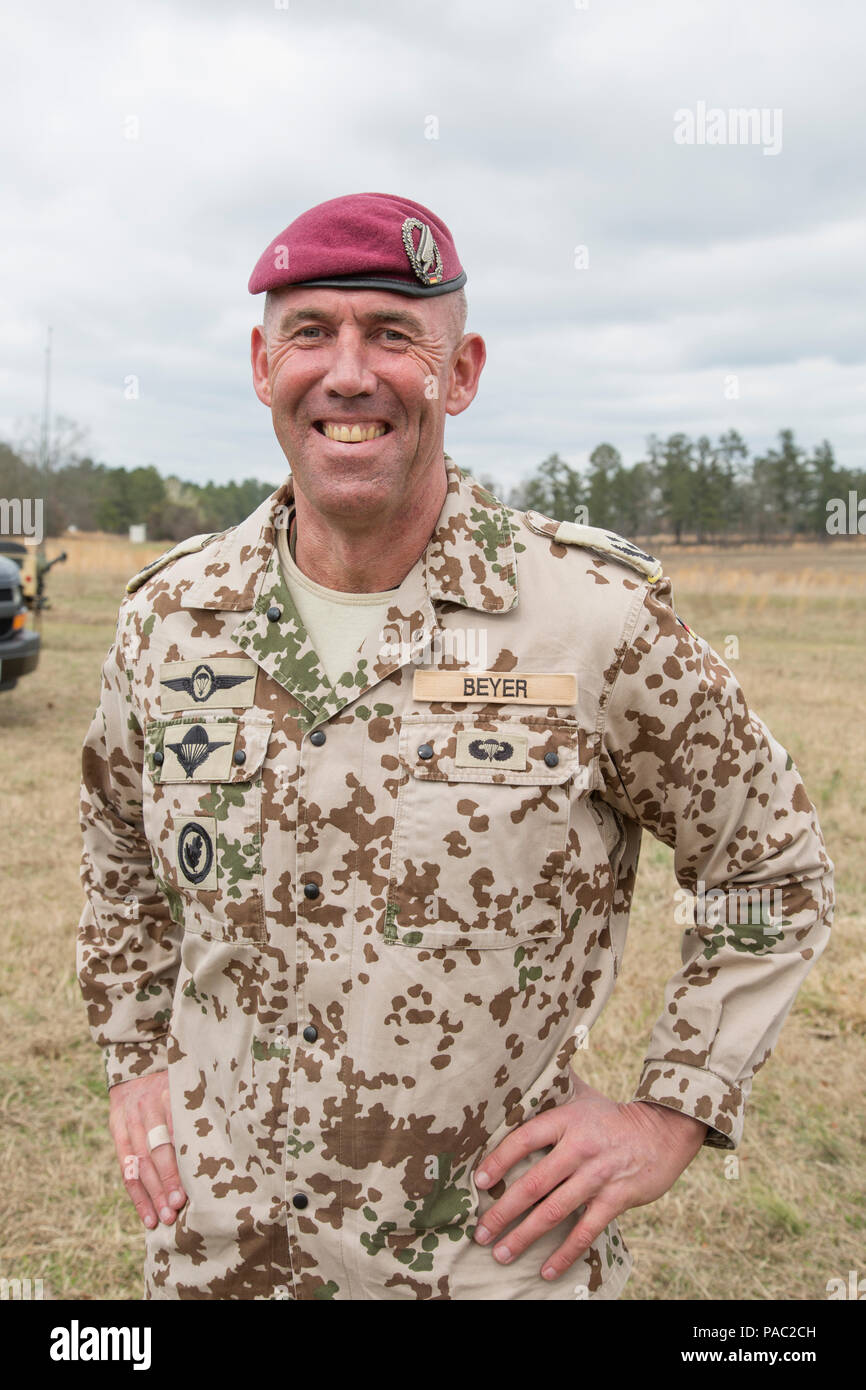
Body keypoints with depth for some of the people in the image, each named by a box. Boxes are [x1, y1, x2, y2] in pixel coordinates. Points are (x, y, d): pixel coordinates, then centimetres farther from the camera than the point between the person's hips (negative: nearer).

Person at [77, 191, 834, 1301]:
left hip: (496, 1255, -2)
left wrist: (672, 1114, -6)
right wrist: (133, 1061, 11)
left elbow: (773, 870, -2)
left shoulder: (601, 619, -15)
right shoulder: (167, 616, -4)